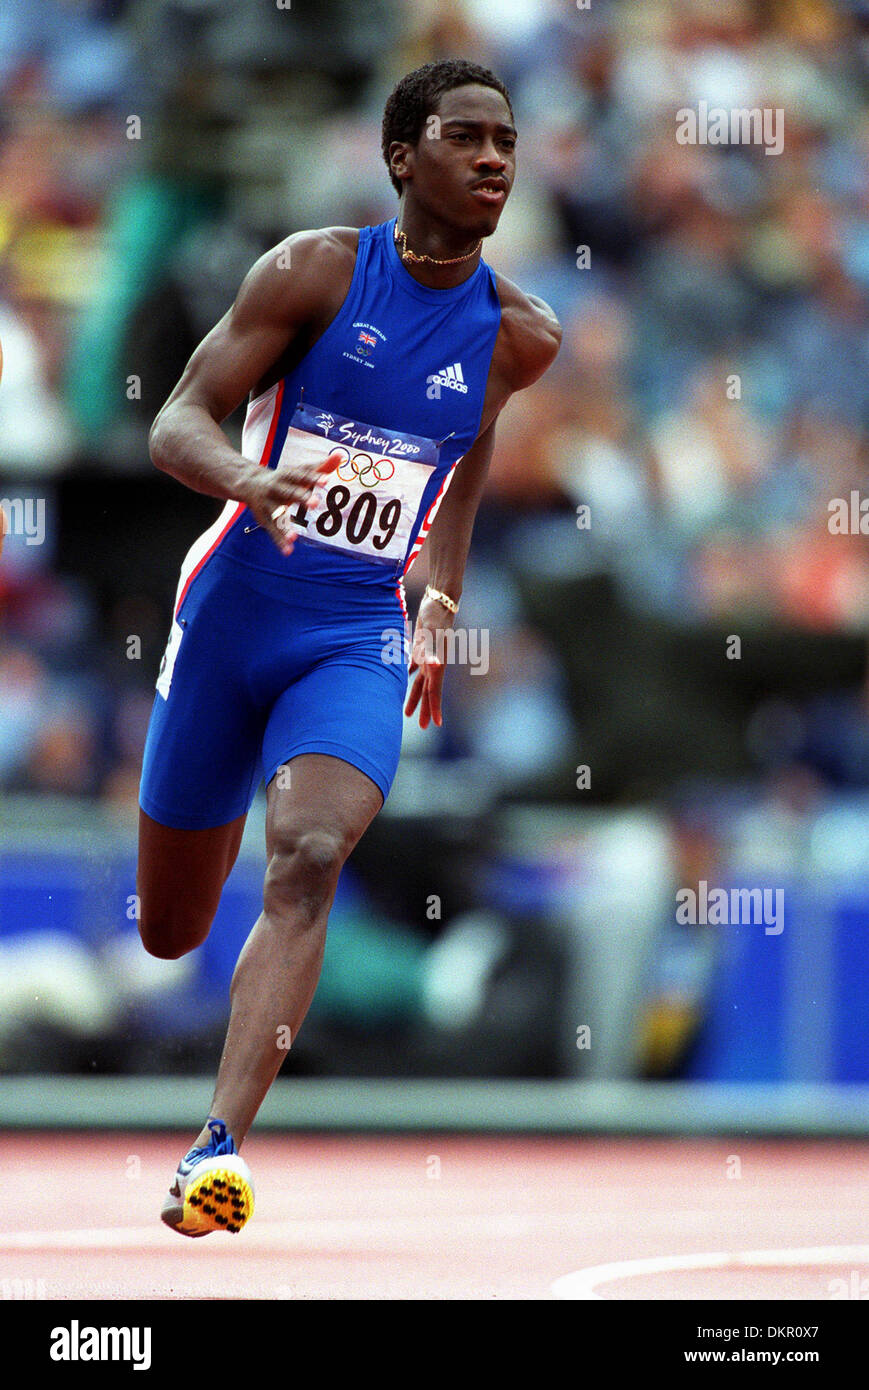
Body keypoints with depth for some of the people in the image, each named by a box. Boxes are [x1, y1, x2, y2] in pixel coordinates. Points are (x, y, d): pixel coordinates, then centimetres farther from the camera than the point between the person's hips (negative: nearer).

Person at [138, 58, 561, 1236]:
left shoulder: (518, 335, -1)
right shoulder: (313, 273, -11)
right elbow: (178, 423, -13)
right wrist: (245, 478, -35)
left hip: (361, 641, 1)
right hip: (233, 613, -1)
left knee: (308, 863, -27)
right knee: (169, 931, 12)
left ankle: (221, 1148, -32)